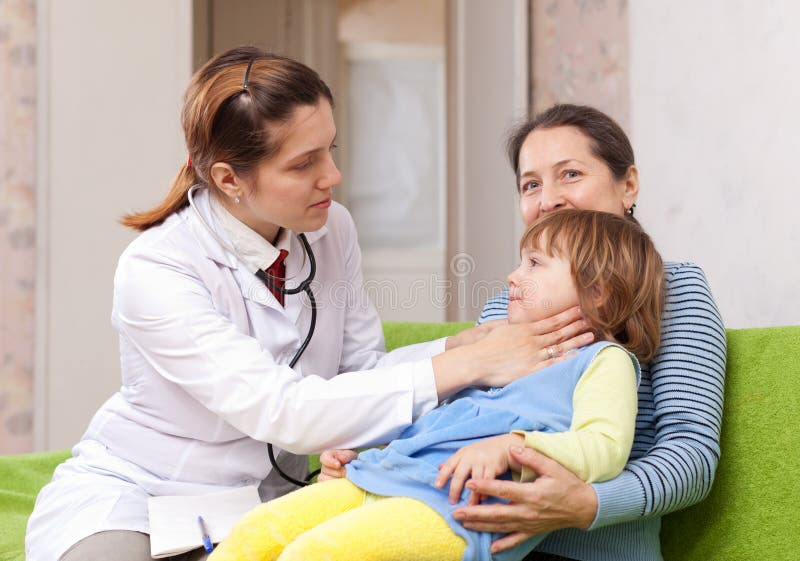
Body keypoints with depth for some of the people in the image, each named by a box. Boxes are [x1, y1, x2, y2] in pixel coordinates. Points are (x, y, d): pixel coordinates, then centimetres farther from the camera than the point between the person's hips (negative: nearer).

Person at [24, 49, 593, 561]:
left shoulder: (331, 229, -3)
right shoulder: (155, 271, -24)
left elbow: (360, 370, -1)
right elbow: (284, 413, -31)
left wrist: (463, 347, -20)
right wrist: (464, 367, -32)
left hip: (264, 500, 5)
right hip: (129, 494, -5)